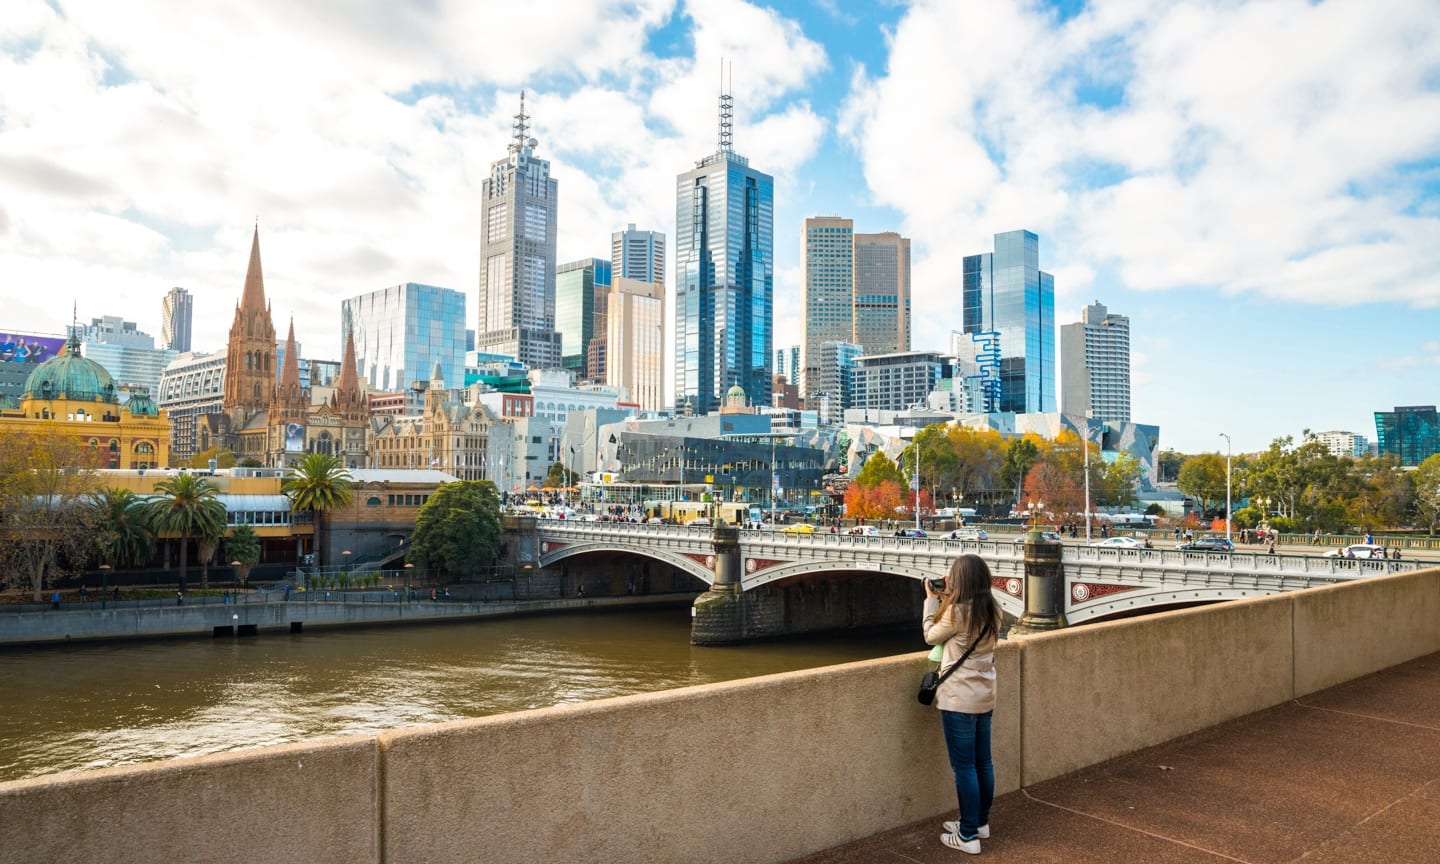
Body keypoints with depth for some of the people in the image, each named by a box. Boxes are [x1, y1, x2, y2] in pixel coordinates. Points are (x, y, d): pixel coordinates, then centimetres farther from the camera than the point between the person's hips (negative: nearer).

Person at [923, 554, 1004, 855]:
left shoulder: (957, 611, -20)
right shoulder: (992, 610, 2)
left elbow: (931, 636, -4)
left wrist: (932, 599, 5)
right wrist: (946, 598, 11)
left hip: (959, 699, -8)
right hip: (984, 695, 8)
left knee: (964, 767, 1)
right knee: (983, 763, 17)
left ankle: (968, 836, 9)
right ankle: (980, 822, 31)